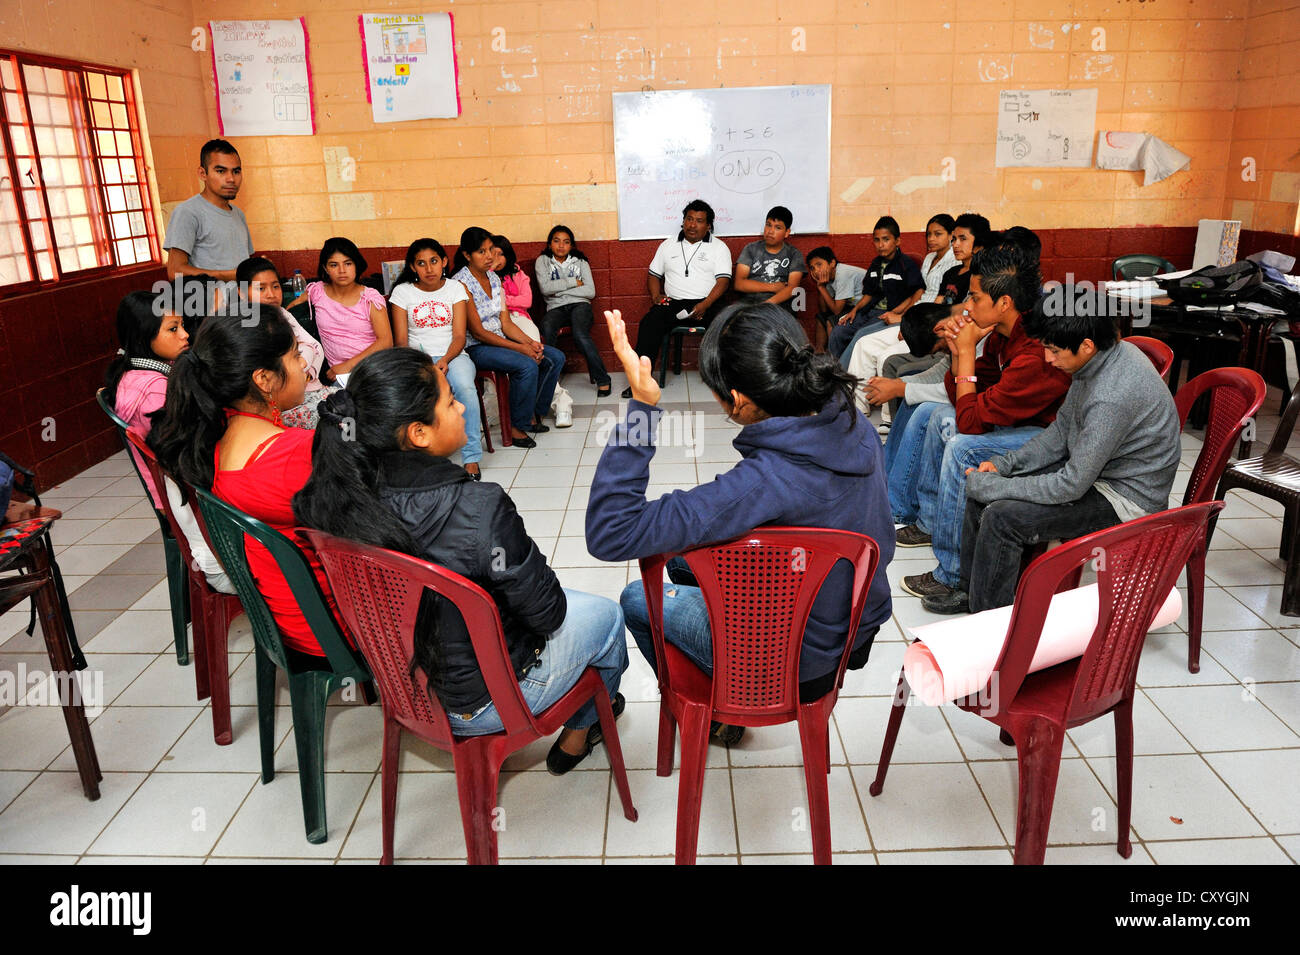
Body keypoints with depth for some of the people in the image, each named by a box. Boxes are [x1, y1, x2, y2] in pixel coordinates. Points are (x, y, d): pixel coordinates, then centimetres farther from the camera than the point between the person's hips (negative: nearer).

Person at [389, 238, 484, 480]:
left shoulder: (455, 288, 7)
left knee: (465, 387, -34)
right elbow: (401, 340, 2)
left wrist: (445, 360, -20)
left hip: (453, 355, 0)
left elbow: (459, 336, -1)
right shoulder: (402, 292, 7)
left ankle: (472, 458, -27)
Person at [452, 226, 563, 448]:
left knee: (555, 357, -3)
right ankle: (516, 427, -15)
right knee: (528, 366, -30)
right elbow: (478, 332, -17)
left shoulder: (494, 278, 10)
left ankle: (533, 413, 8)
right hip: (477, 347, -8)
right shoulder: (461, 283, -14)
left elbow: (505, 323, 9)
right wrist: (519, 348, -20)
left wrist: (529, 342, -10)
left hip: (500, 339, 8)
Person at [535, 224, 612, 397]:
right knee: (546, 327, -36)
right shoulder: (542, 261, 12)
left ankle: (602, 379, -24)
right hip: (556, 308, 1)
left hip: (579, 305, 0)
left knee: (580, 334, -34)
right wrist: (573, 282, -2)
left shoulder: (580, 261, 13)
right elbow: (545, 288, -5)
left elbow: (590, 291, 1)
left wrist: (560, 290, -4)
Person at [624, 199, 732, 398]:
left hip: (706, 303, -2)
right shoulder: (668, 246, 20)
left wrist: (705, 305, -19)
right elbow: (654, 275, 22)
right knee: (648, 323, -27)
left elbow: (723, 281, -2)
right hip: (672, 303, 2)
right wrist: (656, 295, -1)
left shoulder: (719, 247, 9)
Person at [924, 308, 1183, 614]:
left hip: (1125, 497, -10)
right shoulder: (1098, 358, -3)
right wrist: (1004, 463, 0)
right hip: (1090, 468, 10)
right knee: (981, 487, 4)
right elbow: (1062, 429, 10)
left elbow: (1072, 485, -29)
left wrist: (990, 486, -21)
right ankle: (971, 590, 19)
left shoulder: (1114, 396, -32)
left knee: (1001, 517, -22)